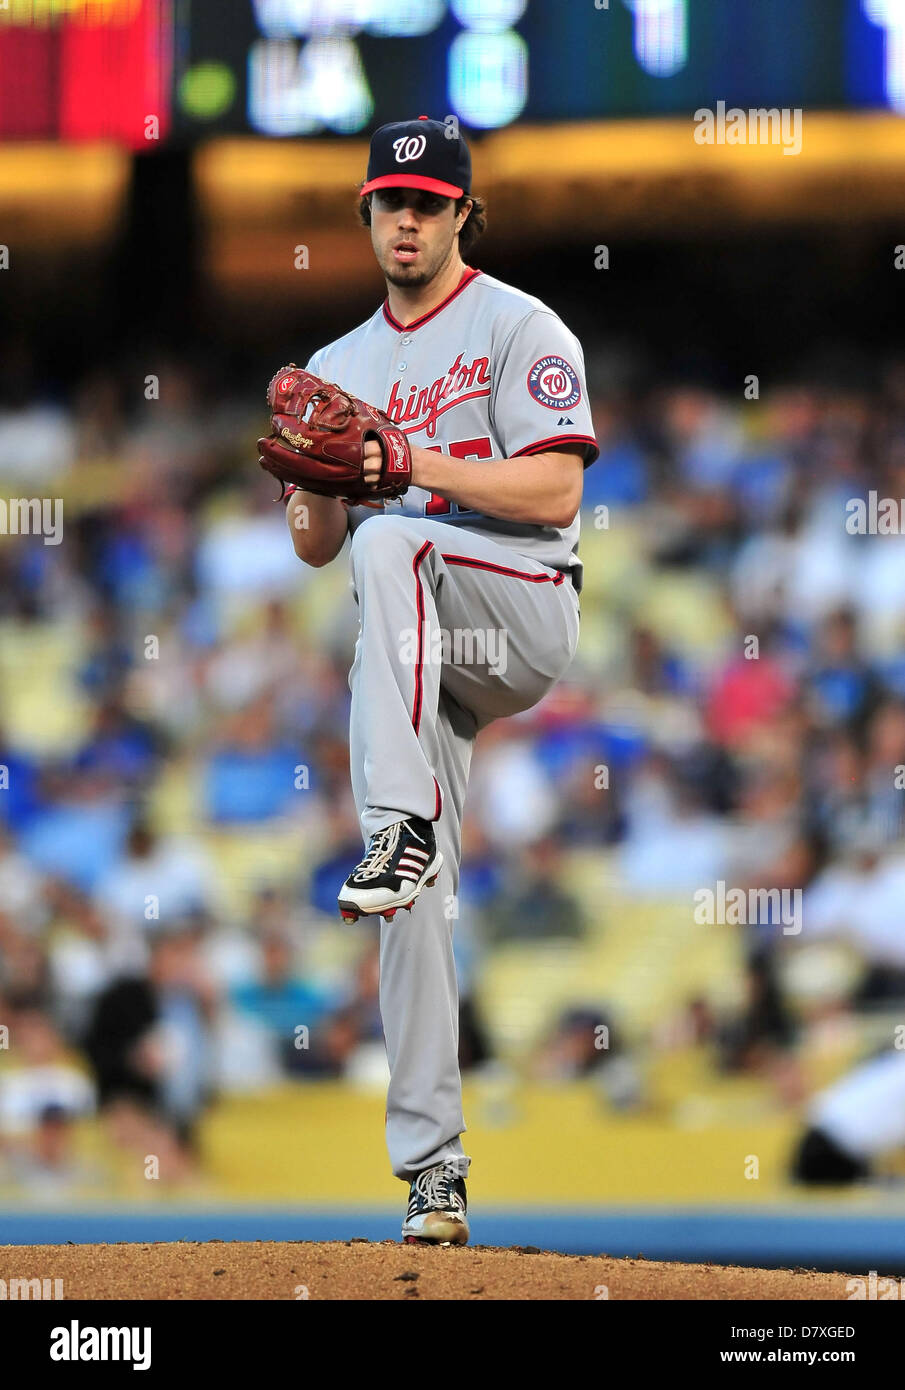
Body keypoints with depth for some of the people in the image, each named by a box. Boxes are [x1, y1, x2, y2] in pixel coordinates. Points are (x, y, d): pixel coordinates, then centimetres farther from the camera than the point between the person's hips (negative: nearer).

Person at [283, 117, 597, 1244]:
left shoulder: (519, 329, 1)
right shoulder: (339, 367, 19)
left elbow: (554, 490, -11)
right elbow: (315, 548, 16)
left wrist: (414, 461, -19)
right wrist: (310, 484, -6)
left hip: (524, 611, -5)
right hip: (410, 649, 5)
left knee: (392, 548, -36)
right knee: (415, 908, -5)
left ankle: (402, 827, -44)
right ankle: (431, 1170, -5)